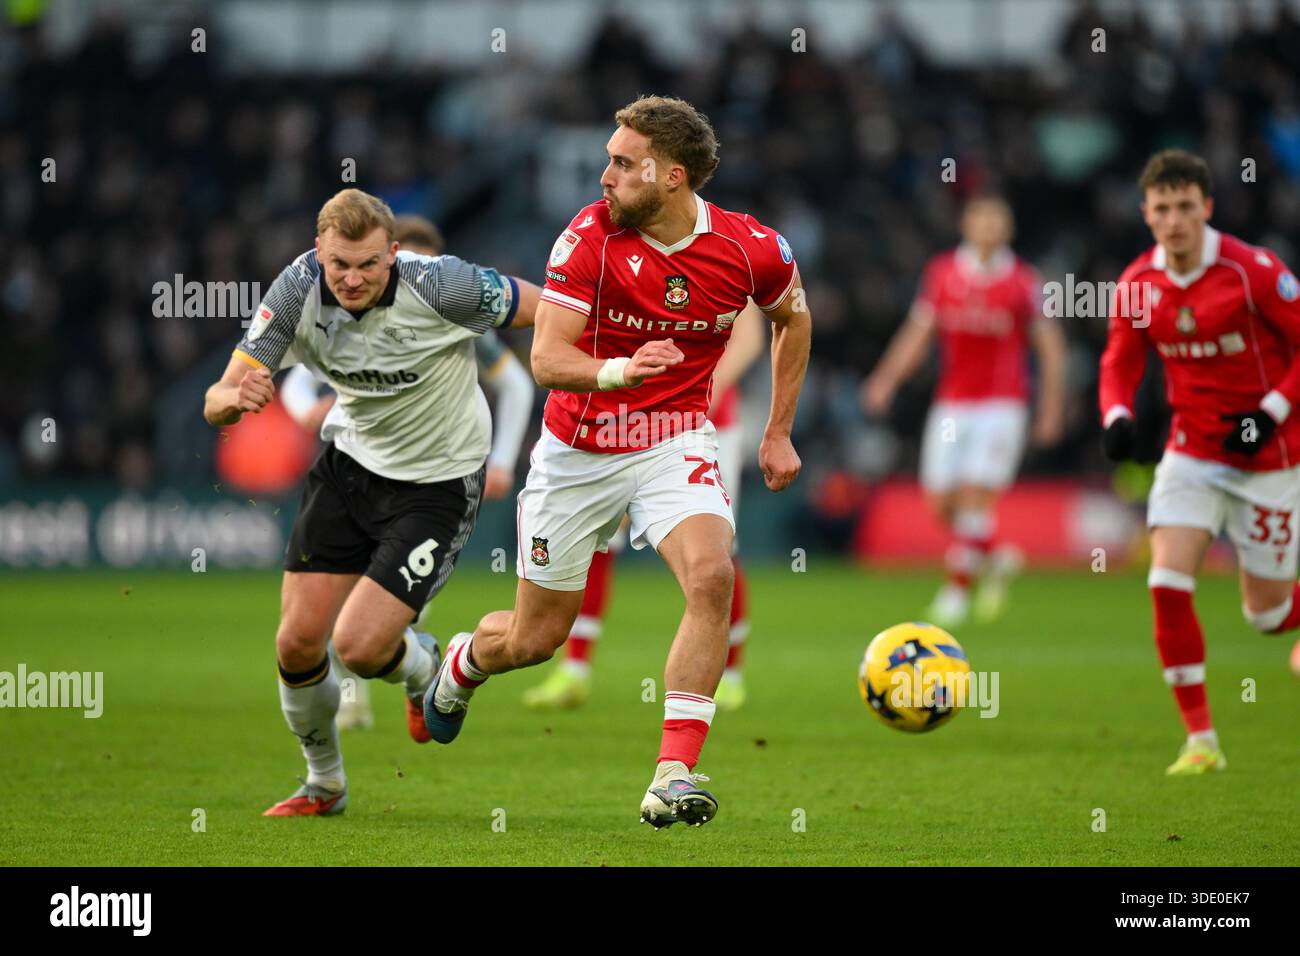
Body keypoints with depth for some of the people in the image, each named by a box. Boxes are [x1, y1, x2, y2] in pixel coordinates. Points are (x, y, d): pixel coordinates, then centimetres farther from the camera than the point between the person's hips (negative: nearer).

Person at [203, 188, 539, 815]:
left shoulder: (439, 286, -27)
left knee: (359, 647, -14)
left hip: (439, 479, -4)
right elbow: (217, 404, -17)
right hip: (349, 462, 4)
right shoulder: (299, 289, -17)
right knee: (298, 642, -1)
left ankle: (426, 670, 24)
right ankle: (324, 782, 27)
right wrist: (235, 397, -40)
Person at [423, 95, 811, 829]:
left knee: (712, 576, -28)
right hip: (579, 451, 0)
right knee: (534, 638, 9)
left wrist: (779, 432, 11)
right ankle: (463, 663, 48)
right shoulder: (590, 238, -18)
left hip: (675, 441, 1)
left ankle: (672, 779, -25)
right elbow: (547, 359, -23)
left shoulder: (751, 248, -13)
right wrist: (617, 370, -44)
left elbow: (793, 316, 11)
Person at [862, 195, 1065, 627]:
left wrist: (1051, 409, 2)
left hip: (1002, 404, -4)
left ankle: (957, 589, -1)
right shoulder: (942, 272, 5)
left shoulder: (1023, 281, -2)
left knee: (975, 493, -15)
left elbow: (1050, 346, 4)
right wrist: (887, 378, -4)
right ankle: (995, 559, 27)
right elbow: (918, 332, 9)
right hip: (952, 404, 4)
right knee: (941, 503, 1)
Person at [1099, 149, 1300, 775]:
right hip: (1191, 452, 3)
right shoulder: (1138, 284, -3)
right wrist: (1116, 415, -13)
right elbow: (1120, 363, 7)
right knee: (1167, 583, -15)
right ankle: (1200, 740, -7)